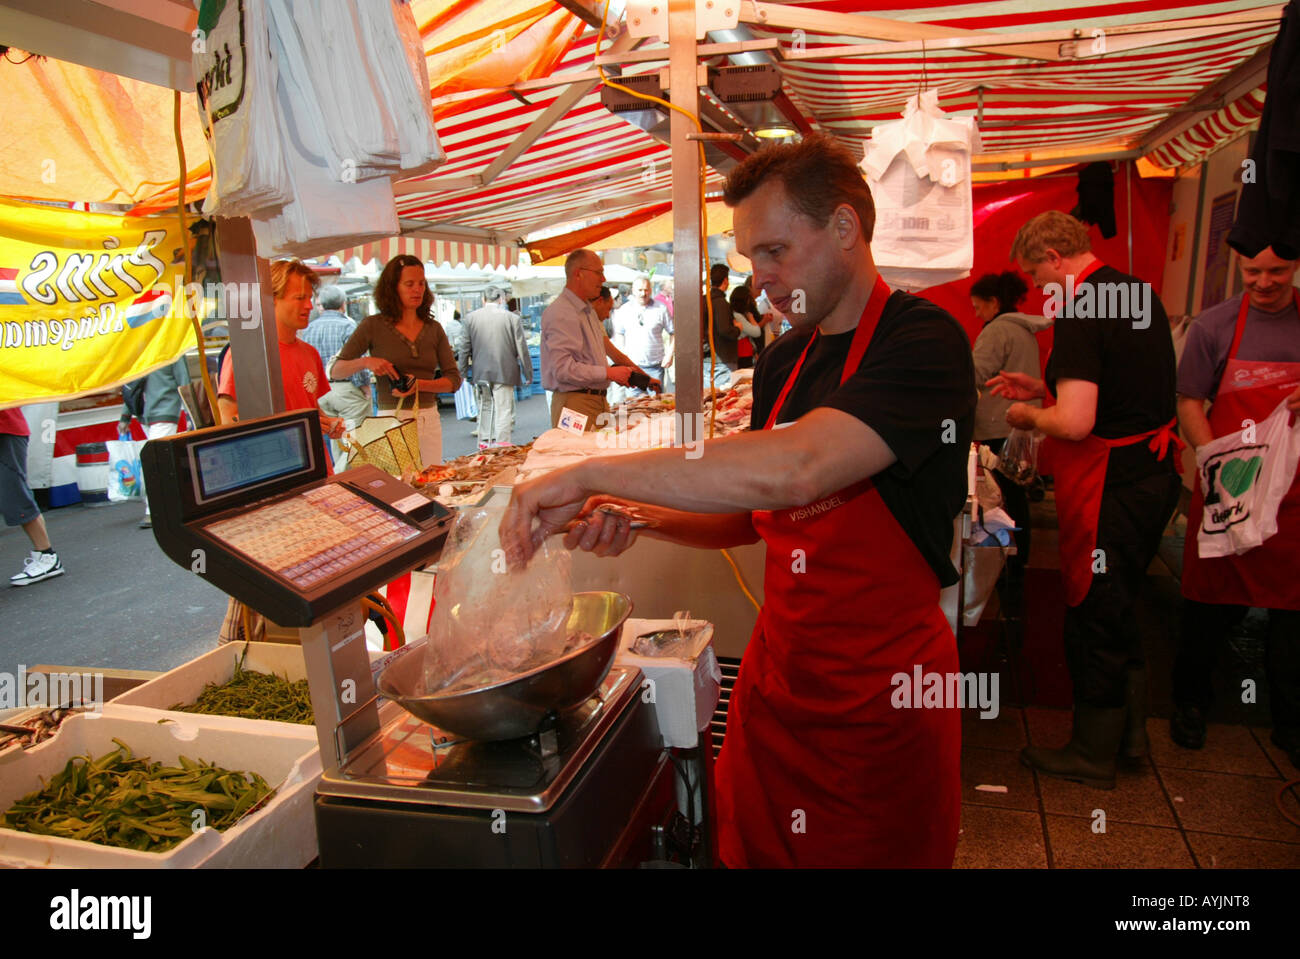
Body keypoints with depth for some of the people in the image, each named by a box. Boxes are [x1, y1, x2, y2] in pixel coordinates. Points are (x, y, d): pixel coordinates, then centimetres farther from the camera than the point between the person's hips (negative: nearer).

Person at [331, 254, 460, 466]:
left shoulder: (434, 328, 9)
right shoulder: (373, 326, 1)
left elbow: (454, 379, 5)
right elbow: (336, 369, 3)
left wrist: (419, 384, -11)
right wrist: (366, 362, -16)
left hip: (429, 419, 3)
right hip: (392, 420, -3)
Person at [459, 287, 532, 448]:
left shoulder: (471, 318, 3)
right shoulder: (512, 318, -4)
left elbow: (464, 348, 5)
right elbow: (522, 349, -2)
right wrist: (528, 374, 5)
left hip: (480, 373, 3)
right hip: (504, 372, -3)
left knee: (484, 407, 15)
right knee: (503, 409, -1)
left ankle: (484, 443, 21)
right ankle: (502, 444, -2)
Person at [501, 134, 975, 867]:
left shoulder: (922, 340, -18)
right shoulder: (781, 364, 8)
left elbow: (794, 470, -34)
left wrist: (592, 473, -28)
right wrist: (636, 518, -5)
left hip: (884, 699, -6)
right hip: (775, 681, 7)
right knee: (749, 849, 19)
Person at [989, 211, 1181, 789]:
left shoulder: (1079, 314, -20)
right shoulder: (1140, 294, 10)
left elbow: (1076, 422, -28)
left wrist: (1028, 418, -8)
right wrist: (1042, 389, 17)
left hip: (1110, 486, -10)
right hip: (1154, 473, 10)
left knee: (1093, 617, 4)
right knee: (1118, 607, 22)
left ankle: (1092, 754, 20)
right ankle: (1130, 730, 36)